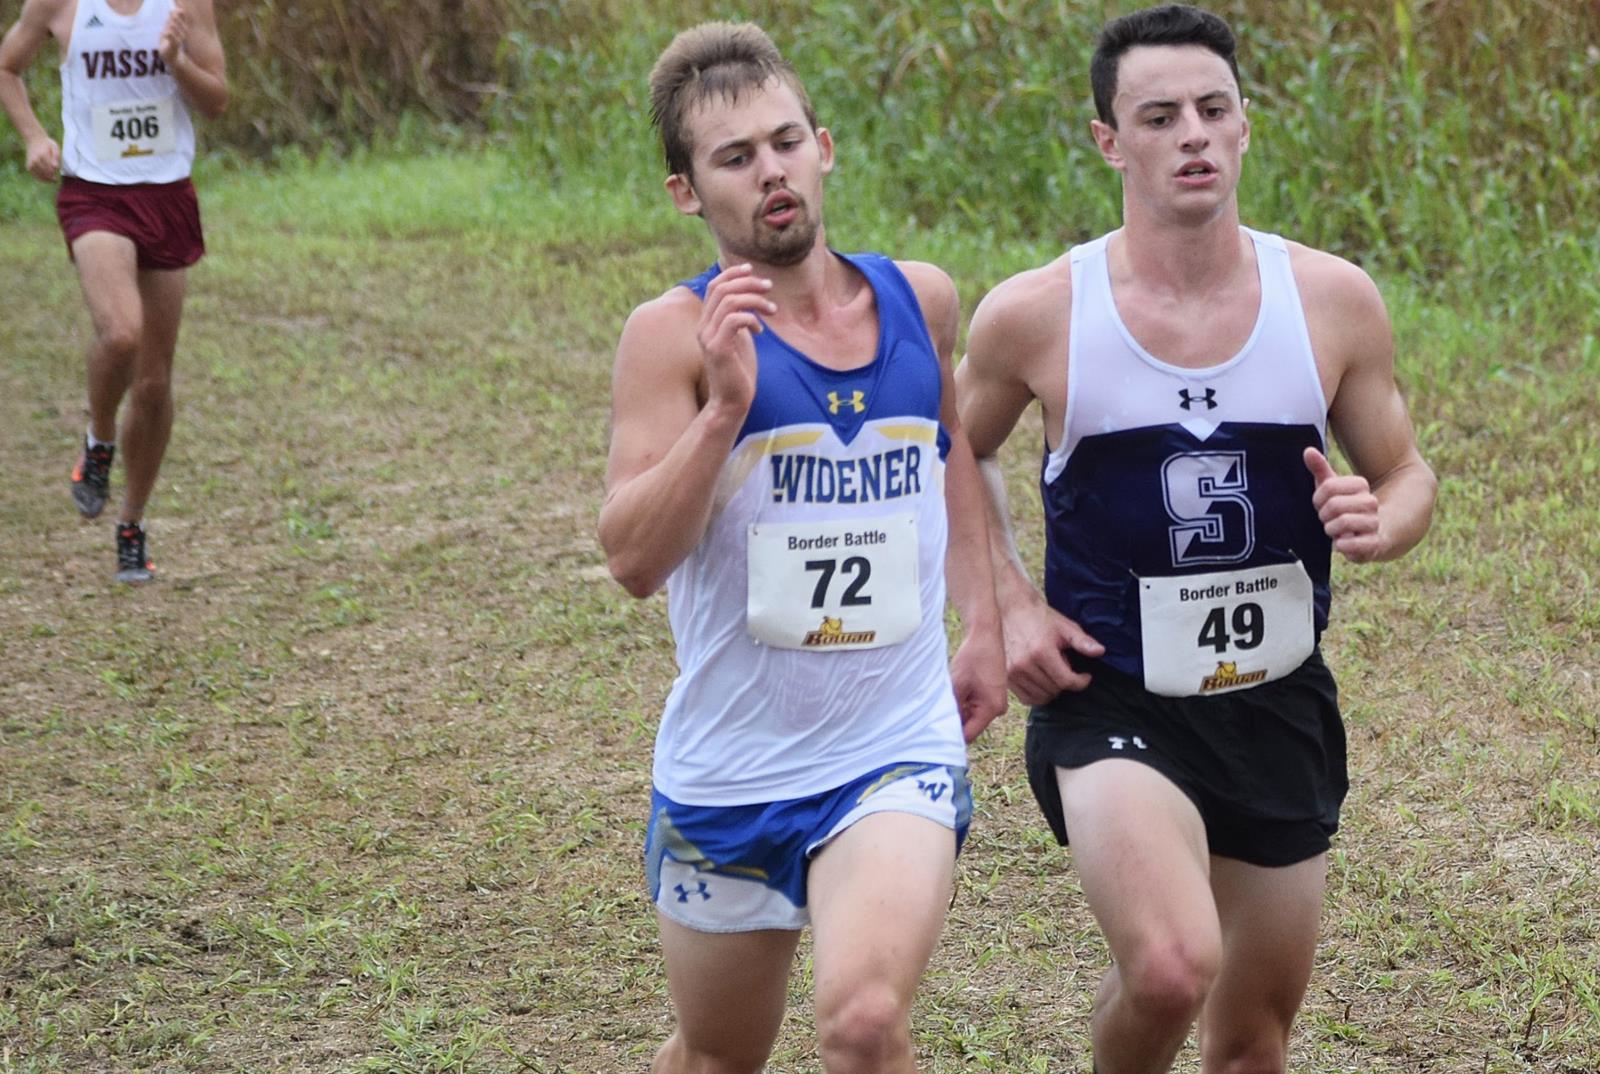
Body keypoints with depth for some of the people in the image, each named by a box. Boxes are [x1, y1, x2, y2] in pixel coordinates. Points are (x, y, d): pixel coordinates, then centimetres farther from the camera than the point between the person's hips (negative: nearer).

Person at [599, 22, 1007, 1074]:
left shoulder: (922, 299, 1)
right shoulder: (677, 333, -10)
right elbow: (633, 557, -19)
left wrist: (984, 620, 16)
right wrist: (724, 409, -29)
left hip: (897, 757, 1)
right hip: (727, 773, 0)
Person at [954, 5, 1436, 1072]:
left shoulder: (1333, 300, -4)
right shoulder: (1035, 314, -9)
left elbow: (1407, 474, 8)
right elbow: (956, 454, 10)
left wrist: (1379, 523, -15)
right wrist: (1009, 603, -3)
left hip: (1280, 703, 3)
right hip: (1111, 699, -3)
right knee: (1172, 970, -28)